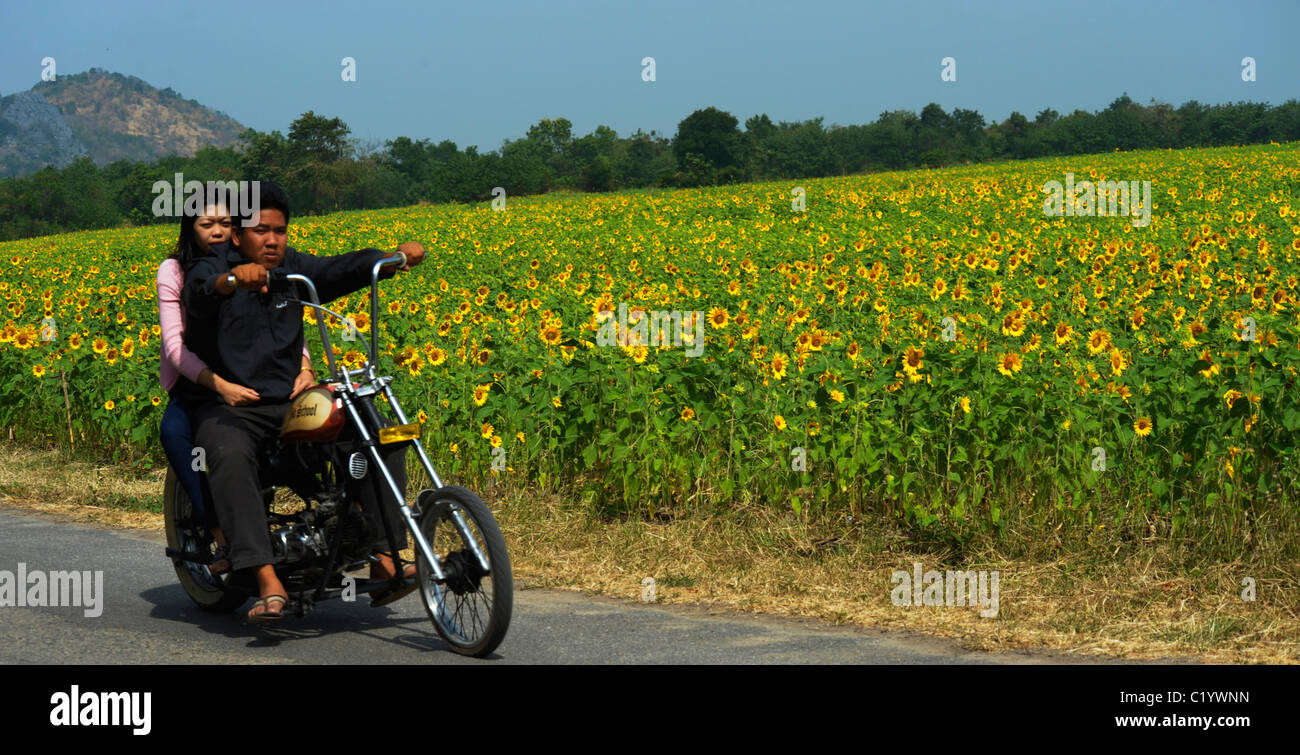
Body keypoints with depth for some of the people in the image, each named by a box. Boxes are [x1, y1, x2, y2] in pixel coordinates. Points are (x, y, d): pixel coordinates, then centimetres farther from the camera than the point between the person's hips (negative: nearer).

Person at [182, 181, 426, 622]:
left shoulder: (294, 269, 10)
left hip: (287, 402, 6)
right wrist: (233, 279, -52)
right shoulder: (213, 269, -7)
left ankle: (385, 563, -10)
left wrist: (397, 257, -19)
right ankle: (269, 583, -45)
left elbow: (344, 270, 0)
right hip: (227, 407, -6)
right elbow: (198, 295, -30)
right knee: (231, 458, -39)